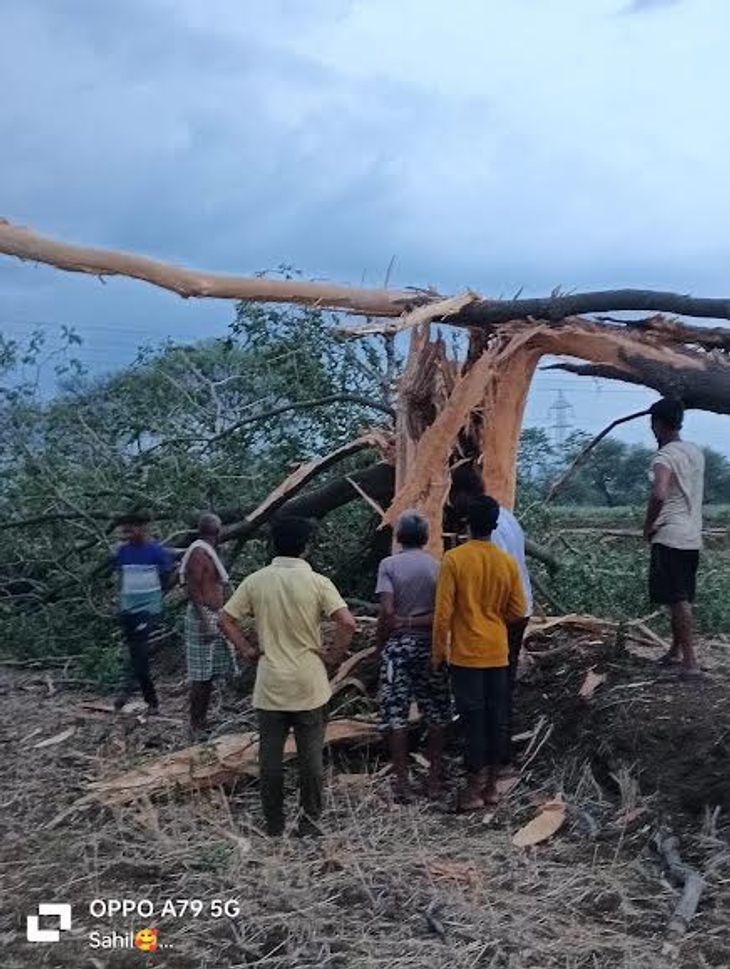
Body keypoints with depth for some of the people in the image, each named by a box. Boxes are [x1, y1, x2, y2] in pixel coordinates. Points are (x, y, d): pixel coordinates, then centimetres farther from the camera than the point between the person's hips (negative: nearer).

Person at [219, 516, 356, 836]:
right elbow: (347, 622, -19)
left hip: (270, 684, 2)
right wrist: (334, 655, -5)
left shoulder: (256, 581, -3)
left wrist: (247, 650, 6)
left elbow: (224, 620, -2)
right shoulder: (317, 582, -11)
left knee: (270, 755, 12)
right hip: (309, 684, -2)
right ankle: (309, 820, 17)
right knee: (310, 755, 10)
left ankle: (274, 822, 21)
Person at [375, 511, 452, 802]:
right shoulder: (437, 566, 0)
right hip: (430, 645, 2)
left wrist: (381, 644, -2)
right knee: (436, 714, 12)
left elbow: (386, 611, -13)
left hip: (398, 645, -2)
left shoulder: (389, 564, -6)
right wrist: (419, 621, 0)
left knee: (396, 714, 4)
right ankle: (435, 778, 17)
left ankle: (401, 782, 7)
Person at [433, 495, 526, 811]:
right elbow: (518, 610, 4)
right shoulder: (507, 562, 0)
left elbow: (443, 611, -12)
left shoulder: (454, 559, -12)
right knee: (496, 718, 11)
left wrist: (439, 652, -2)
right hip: (498, 653, 4)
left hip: (466, 654, -4)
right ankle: (491, 784, 19)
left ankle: (475, 787, 5)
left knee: (472, 720, 1)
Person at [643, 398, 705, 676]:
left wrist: (648, 525, -17)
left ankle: (690, 661, -5)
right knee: (682, 598, 17)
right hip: (692, 536, 8)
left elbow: (659, 495, -32)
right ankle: (676, 651, 27)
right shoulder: (696, 452, 11)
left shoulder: (664, 457, -16)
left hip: (670, 537, -8)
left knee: (678, 600, -5)